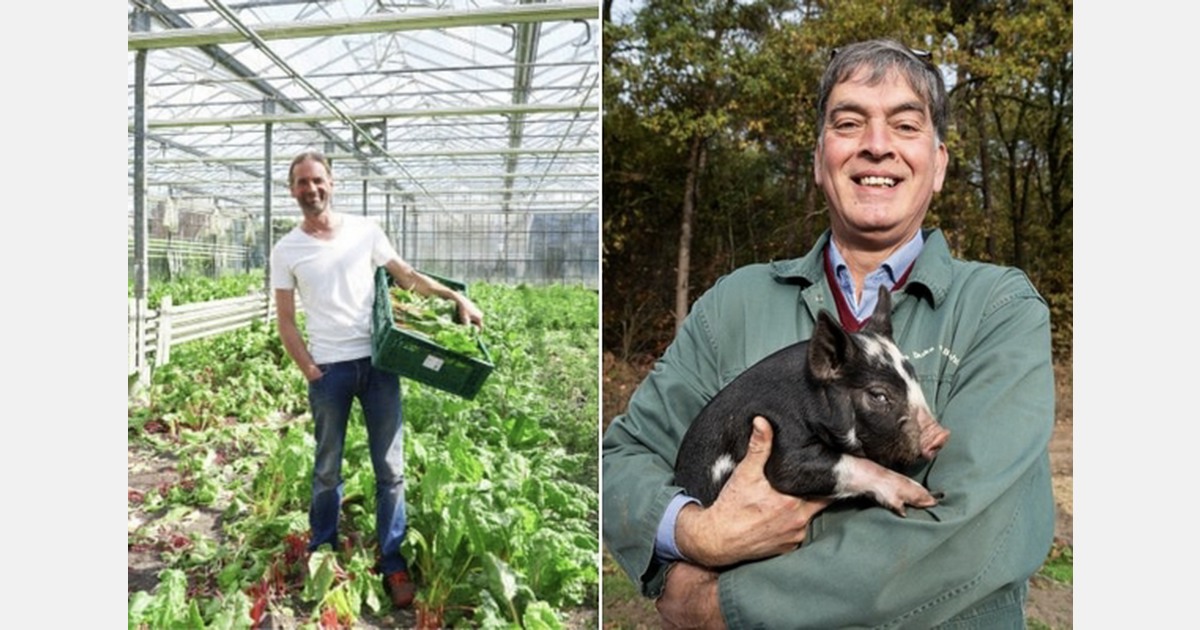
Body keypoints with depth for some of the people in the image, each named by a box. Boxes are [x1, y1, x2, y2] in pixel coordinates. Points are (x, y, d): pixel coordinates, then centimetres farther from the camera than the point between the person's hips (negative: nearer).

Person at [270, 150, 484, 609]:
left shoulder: (363, 230, 5)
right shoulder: (286, 250, 3)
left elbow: (407, 276, 9)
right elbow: (285, 319, 4)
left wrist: (457, 298, -3)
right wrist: (308, 369, -5)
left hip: (378, 361, 1)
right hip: (329, 369, 0)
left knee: (390, 468, 4)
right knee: (327, 470, 12)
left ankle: (392, 562, 15)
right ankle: (321, 555, 30)